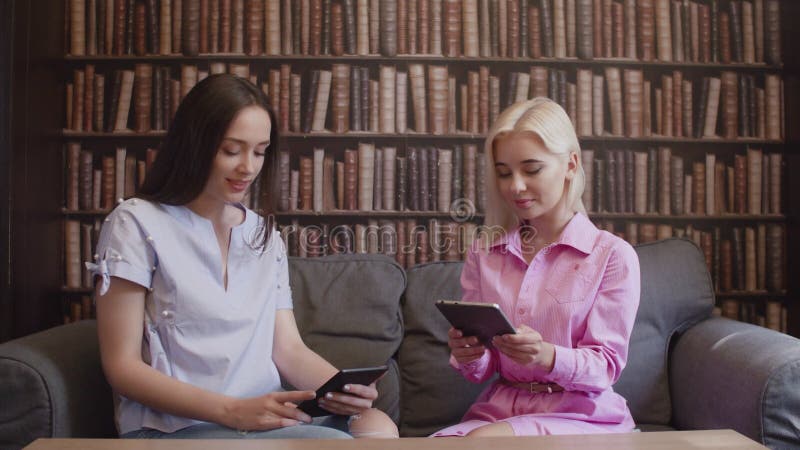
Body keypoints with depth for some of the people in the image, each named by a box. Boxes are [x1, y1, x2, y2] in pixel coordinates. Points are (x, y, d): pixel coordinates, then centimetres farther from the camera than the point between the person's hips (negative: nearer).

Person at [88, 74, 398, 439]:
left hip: (265, 420, 6)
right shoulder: (137, 223, -4)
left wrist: (343, 387, -16)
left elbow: (289, 348, 7)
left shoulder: (266, 236, 15)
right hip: (172, 429, -6)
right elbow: (122, 367, -8)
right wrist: (232, 411, -20)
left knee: (378, 426, -23)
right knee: (332, 440, -30)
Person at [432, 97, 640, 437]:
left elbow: (606, 365, -7)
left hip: (580, 414, -3)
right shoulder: (483, 255, 7)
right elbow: (482, 370, 10)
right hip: (500, 409, 4)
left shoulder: (614, 255, -3)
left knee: (483, 440, -31)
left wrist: (547, 356, -26)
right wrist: (469, 356, -14)